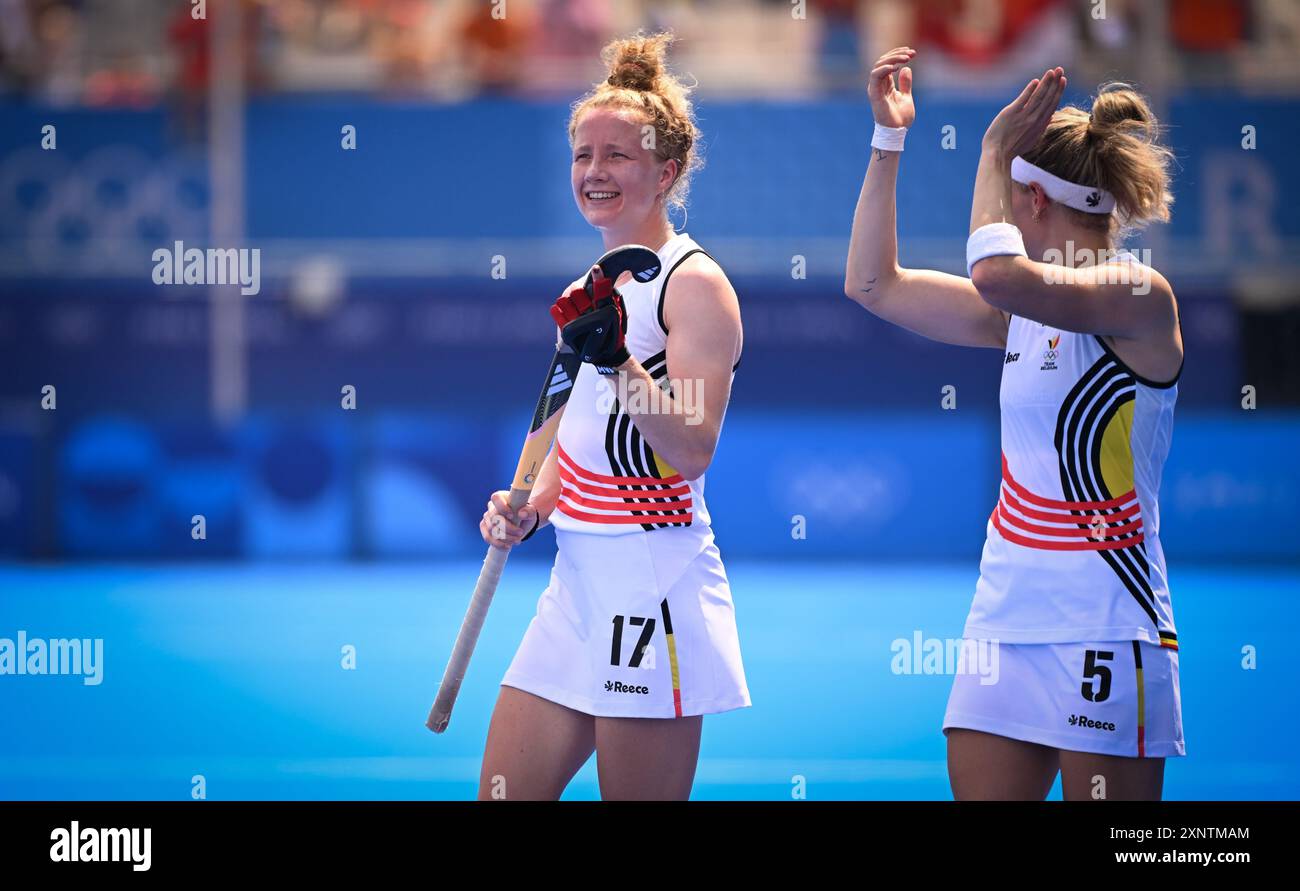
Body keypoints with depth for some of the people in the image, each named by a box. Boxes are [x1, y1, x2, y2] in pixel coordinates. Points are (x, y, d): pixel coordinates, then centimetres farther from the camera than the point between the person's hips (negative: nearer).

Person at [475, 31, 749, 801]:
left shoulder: (695, 284, -10)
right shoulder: (601, 282, 15)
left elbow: (693, 449, -19)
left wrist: (616, 361, -30)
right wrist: (530, 509, 9)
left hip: (653, 585, -9)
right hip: (578, 578, 9)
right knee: (503, 793, 7)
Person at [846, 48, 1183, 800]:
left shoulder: (1139, 296, -11)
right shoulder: (1029, 309, 14)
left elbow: (998, 276, -29)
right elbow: (874, 284, 21)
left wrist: (996, 155, -14)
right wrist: (888, 140, 15)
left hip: (1104, 635, -8)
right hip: (1005, 625, 8)